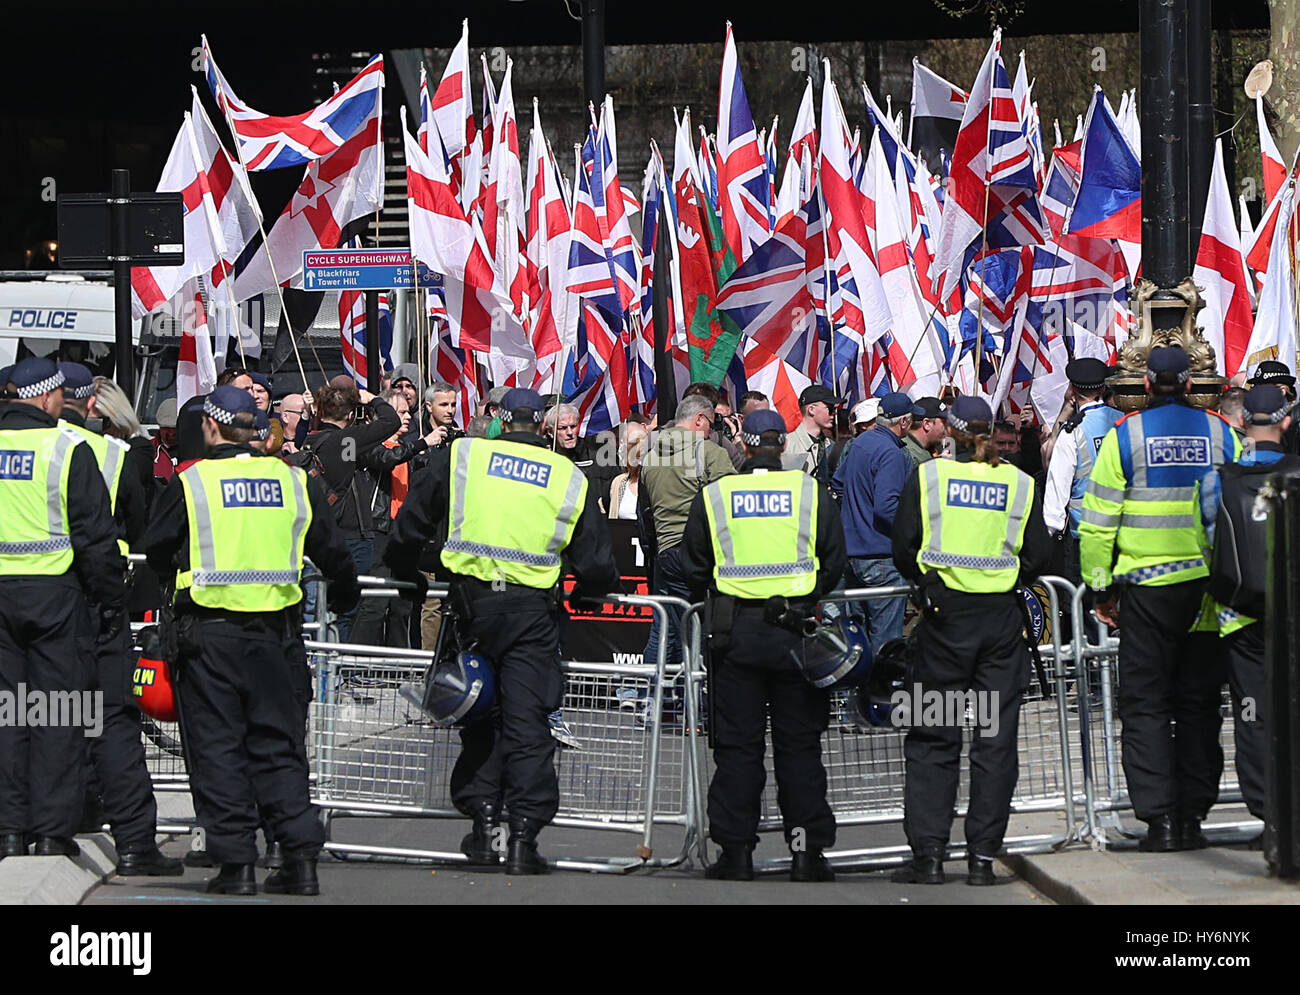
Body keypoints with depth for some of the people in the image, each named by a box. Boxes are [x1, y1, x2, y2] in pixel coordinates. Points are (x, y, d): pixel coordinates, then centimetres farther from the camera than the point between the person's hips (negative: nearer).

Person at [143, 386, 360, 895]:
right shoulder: (295, 481, 5)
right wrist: (344, 597, 31)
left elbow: (157, 553, 4)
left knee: (217, 748, 4)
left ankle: (235, 862, 1)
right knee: (281, 746, 10)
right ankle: (301, 858, 2)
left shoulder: (191, 482, -4)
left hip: (208, 630, -3)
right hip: (277, 633, 3)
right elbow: (333, 553, 11)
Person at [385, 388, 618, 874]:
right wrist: (583, 593, 30)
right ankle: (523, 835, -4)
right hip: (532, 610, -1)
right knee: (526, 720, 1)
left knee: (479, 715, 12)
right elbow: (597, 564, 9)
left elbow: (411, 523, 9)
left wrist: (405, 573, 26)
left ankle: (482, 820, 8)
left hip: (472, 601, 1)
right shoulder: (569, 477, 7)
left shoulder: (459, 456, 5)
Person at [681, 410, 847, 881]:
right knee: (799, 743, 6)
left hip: (735, 631, 0)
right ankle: (807, 850, 3)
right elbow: (834, 562, 6)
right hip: (796, 629, 0)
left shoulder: (714, 495, 0)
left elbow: (694, 568, 7)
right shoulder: (810, 491, 0)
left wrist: (708, 603, 25)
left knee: (737, 745, 5)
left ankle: (736, 850, 4)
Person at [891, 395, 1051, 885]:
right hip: (1002, 619, 1)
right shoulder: (1020, 483, 3)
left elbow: (904, 551, -4)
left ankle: (928, 854, 0)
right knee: (995, 741, 5)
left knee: (932, 739, 5)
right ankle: (982, 857, 4)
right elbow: (1038, 556, 1)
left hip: (944, 616, -1)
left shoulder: (927, 476, -2)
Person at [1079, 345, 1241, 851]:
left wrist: (1100, 584, 5)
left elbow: (1098, 520, -3)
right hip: (1209, 583, 3)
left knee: (1144, 701, 2)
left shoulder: (1125, 434, -3)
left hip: (1147, 586, -3)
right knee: (1198, 700, 10)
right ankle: (1193, 814, 10)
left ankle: (1159, 816, -6)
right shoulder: (1219, 433, 4)